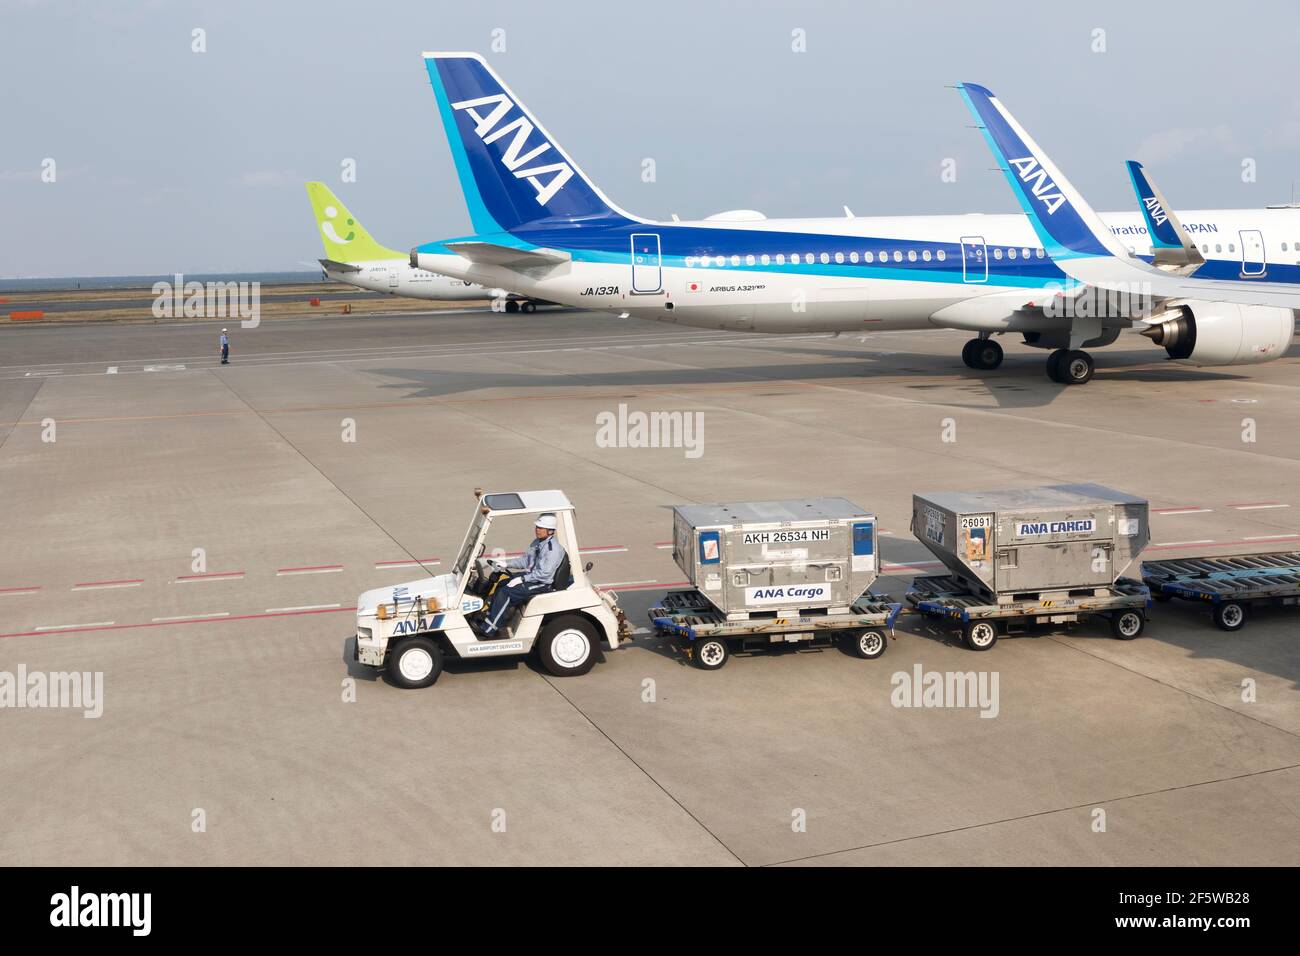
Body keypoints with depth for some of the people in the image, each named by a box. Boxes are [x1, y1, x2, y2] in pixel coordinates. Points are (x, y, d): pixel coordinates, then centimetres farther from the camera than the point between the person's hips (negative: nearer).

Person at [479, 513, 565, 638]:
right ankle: (489, 618, 9)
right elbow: (525, 559, 18)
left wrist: (522, 579, -23)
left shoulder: (553, 549, -21)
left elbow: (544, 574, -26)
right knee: (500, 585, 4)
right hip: (531, 575, 10)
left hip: (543, 583, -10)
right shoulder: (537, 542, 9)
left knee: (506, 593, -19)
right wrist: (506, 564, 5)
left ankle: (488, 630, -13)